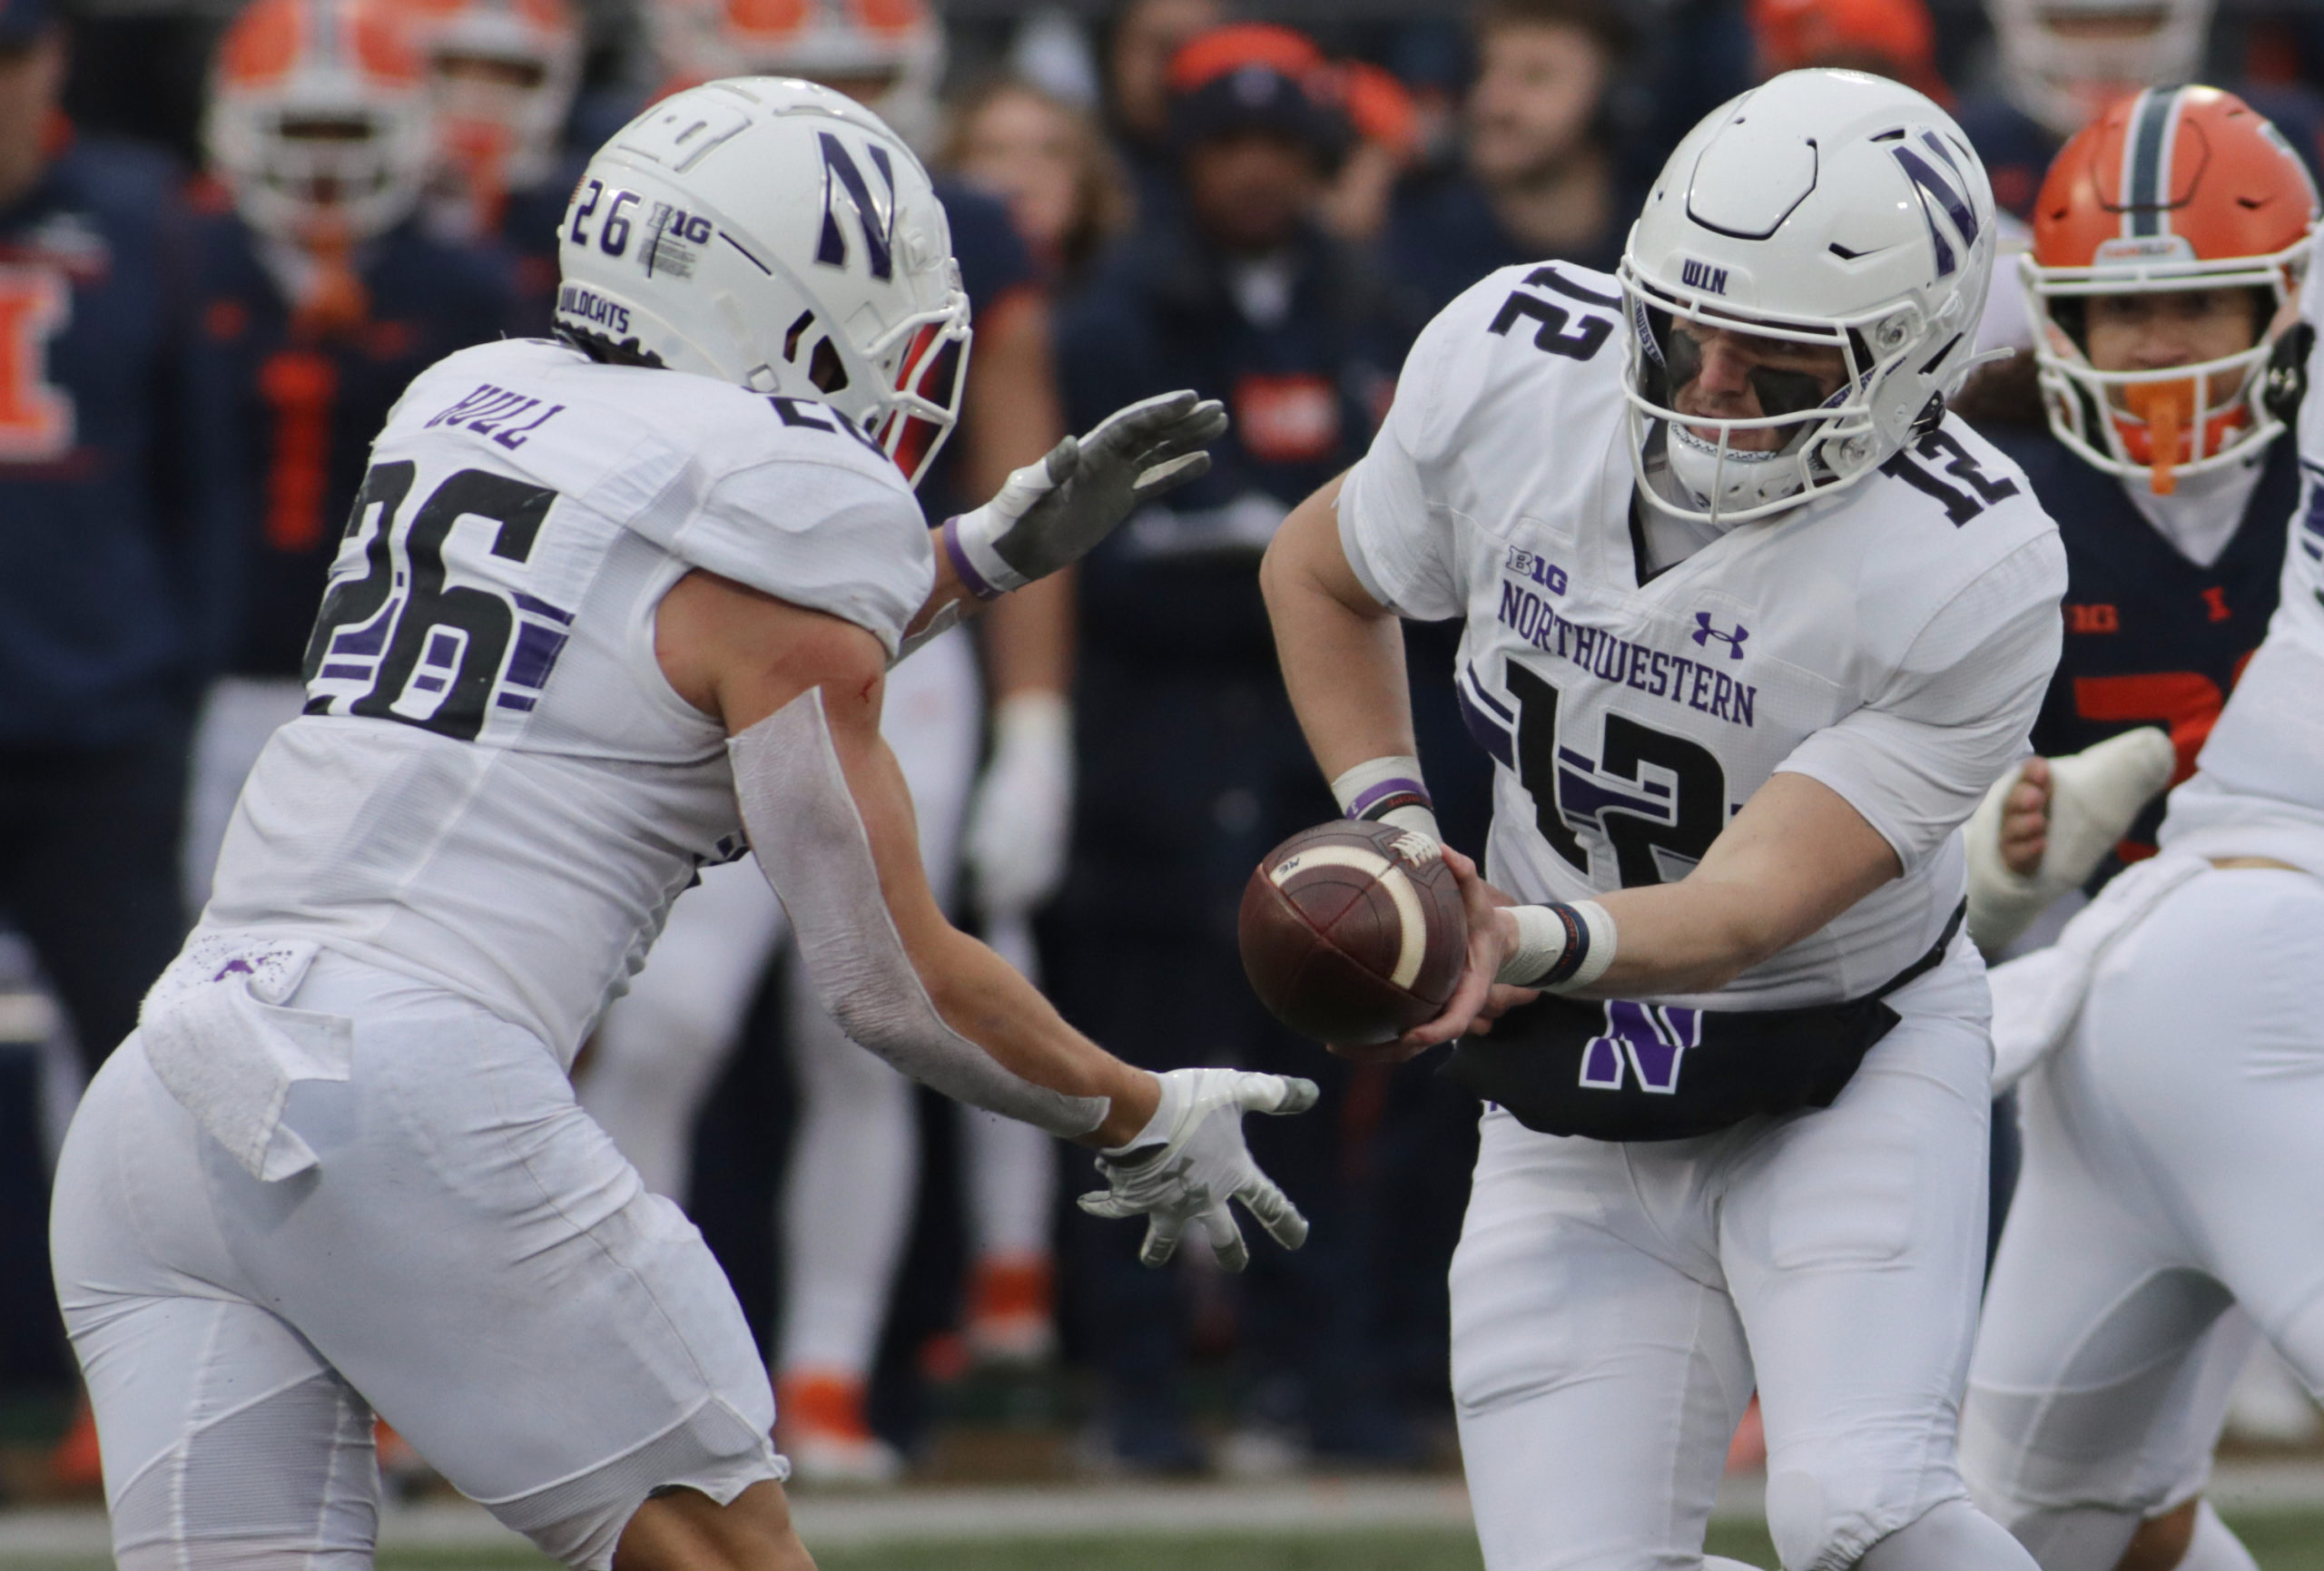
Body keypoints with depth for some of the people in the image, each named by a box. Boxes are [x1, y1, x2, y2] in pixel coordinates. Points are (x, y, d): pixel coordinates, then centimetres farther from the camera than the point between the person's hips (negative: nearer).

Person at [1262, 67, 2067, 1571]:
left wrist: (1533, 939, -47)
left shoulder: (1968, 573, -25)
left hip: (1839, 1070, -4)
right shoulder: (1512, 365, -12)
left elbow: (1747, 910, -29)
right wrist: (1392, 824, -2)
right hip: (1572, 1101, 4)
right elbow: (1320, 575, 10)